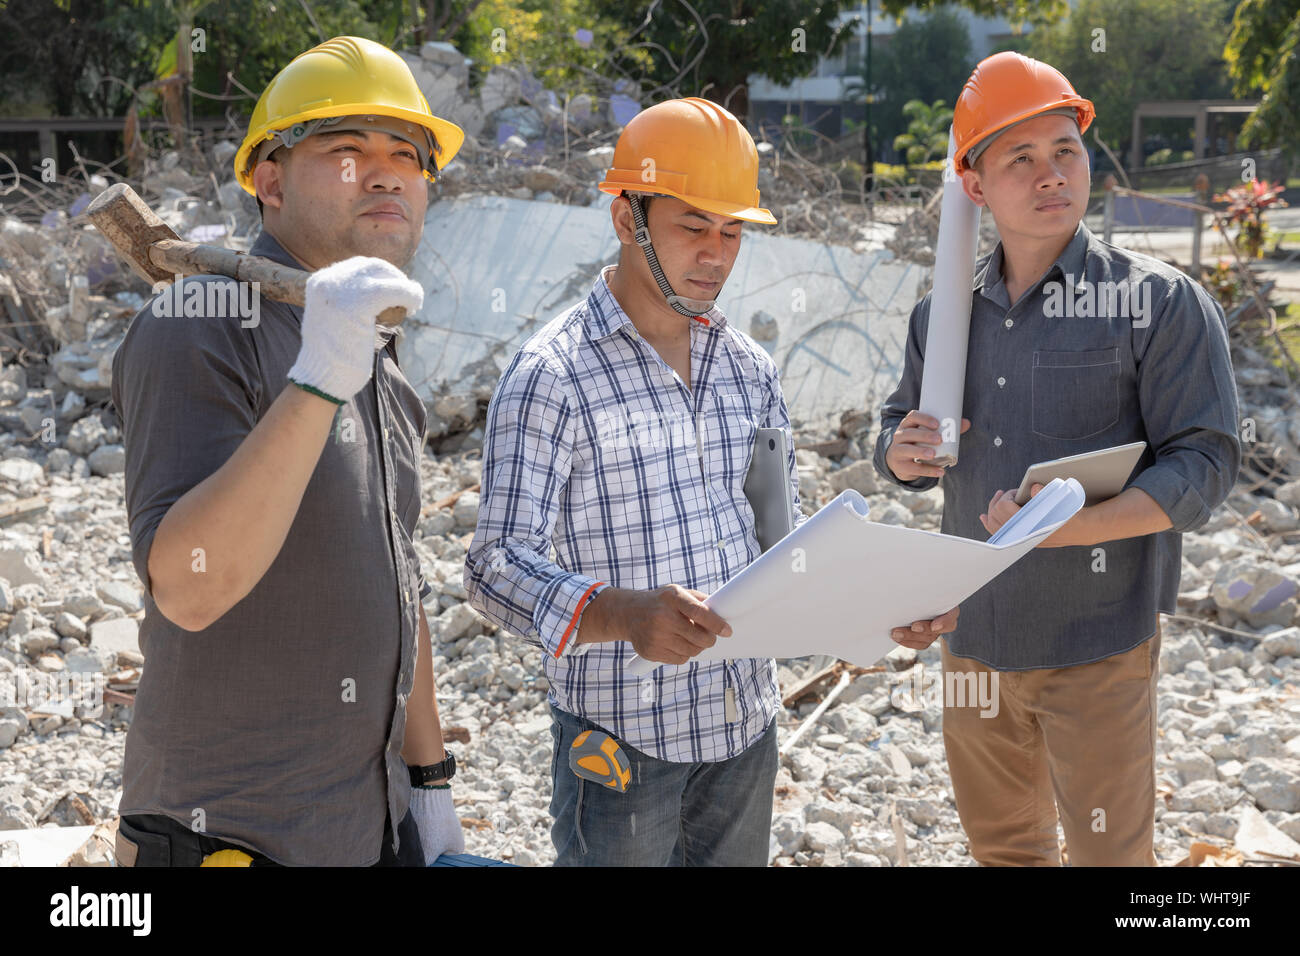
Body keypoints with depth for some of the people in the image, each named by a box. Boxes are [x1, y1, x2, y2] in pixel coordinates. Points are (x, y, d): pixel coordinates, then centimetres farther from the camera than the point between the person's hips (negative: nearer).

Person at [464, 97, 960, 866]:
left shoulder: (750, 369, 7)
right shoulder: (552, 375, -13)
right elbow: (499, 565, -20)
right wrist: (622, 614, -39)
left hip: (747, 725, 6)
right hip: (623, 739, -5)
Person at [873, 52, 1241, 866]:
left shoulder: (1159, 302, -10)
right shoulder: (943, 314, 6)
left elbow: (1205, 463, -14)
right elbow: (900, 429, 17)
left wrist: (1071, 526, -28)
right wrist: (900, 455, -8)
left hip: (1097, 646, -5)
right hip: (972, 636, 5)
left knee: (1109, 852, 6)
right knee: (999, 842, 20)